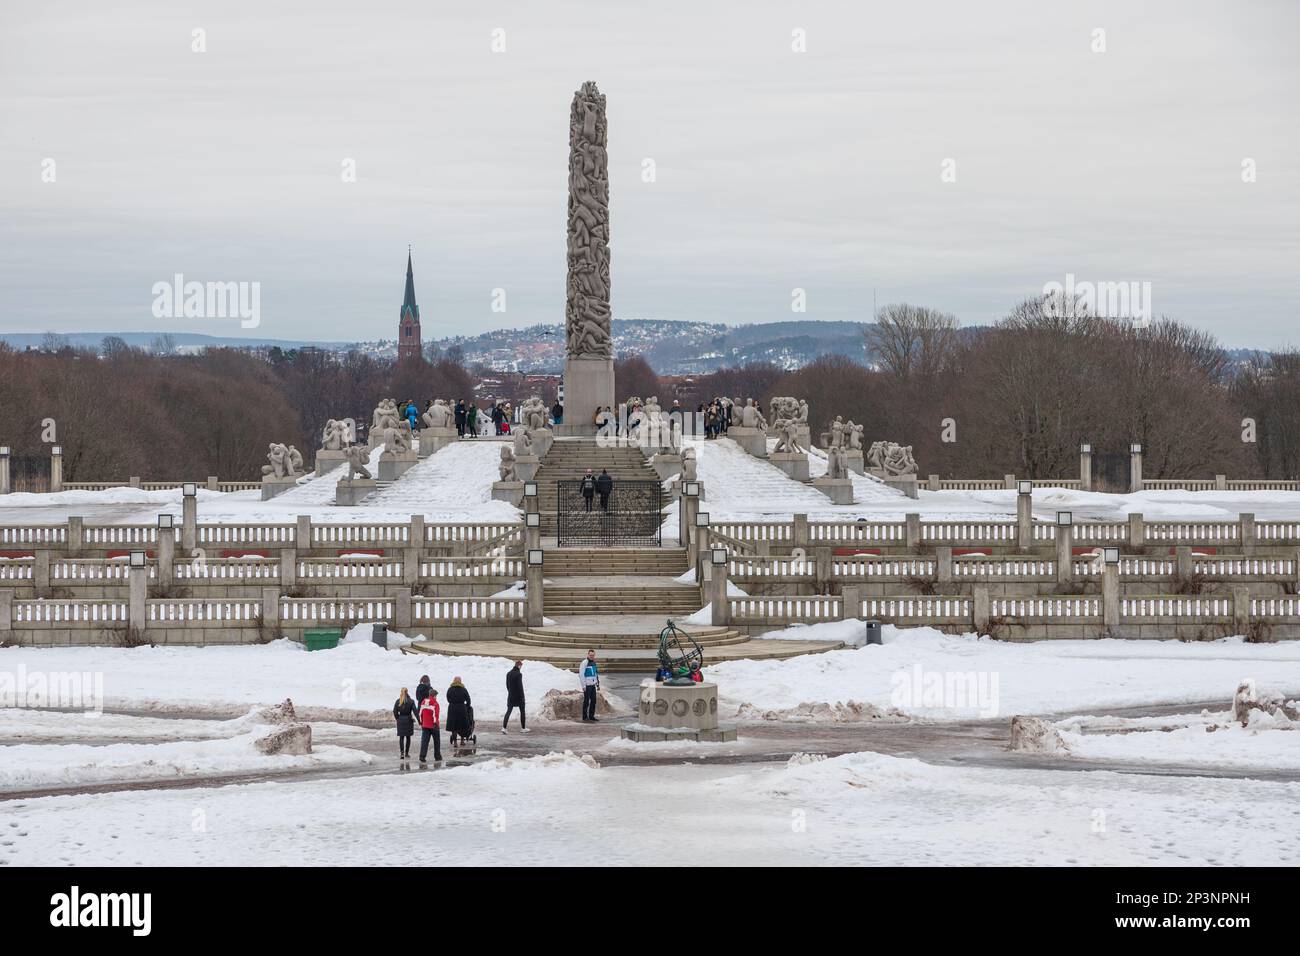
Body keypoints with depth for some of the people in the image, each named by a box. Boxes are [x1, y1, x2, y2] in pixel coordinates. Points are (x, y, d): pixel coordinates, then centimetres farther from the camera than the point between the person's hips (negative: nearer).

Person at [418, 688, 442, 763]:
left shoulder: (424, 702, 9)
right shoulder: (434, 703, -11)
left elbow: (421, 713, 13)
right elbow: (435, 714, -17)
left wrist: (421, 723, 19)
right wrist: (435, 723, -16)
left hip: (425, 725, 5)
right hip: (433, 725, -5)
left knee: (424, 741, 2)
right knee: (437, 741, 10)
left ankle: (422, 757, -8)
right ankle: (437, 757, 16)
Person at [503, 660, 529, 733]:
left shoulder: (508, 673, 5)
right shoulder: (519, 674, -16)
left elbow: (507, 685, 11)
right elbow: (520, 686, -17)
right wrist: (522, 696, -10)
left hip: (511, 696, 5)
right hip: (519, 696, -5)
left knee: (508, 711, 4)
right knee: (522, 712, 11)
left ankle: (503, 727, -9)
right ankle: (523, 728, 18)